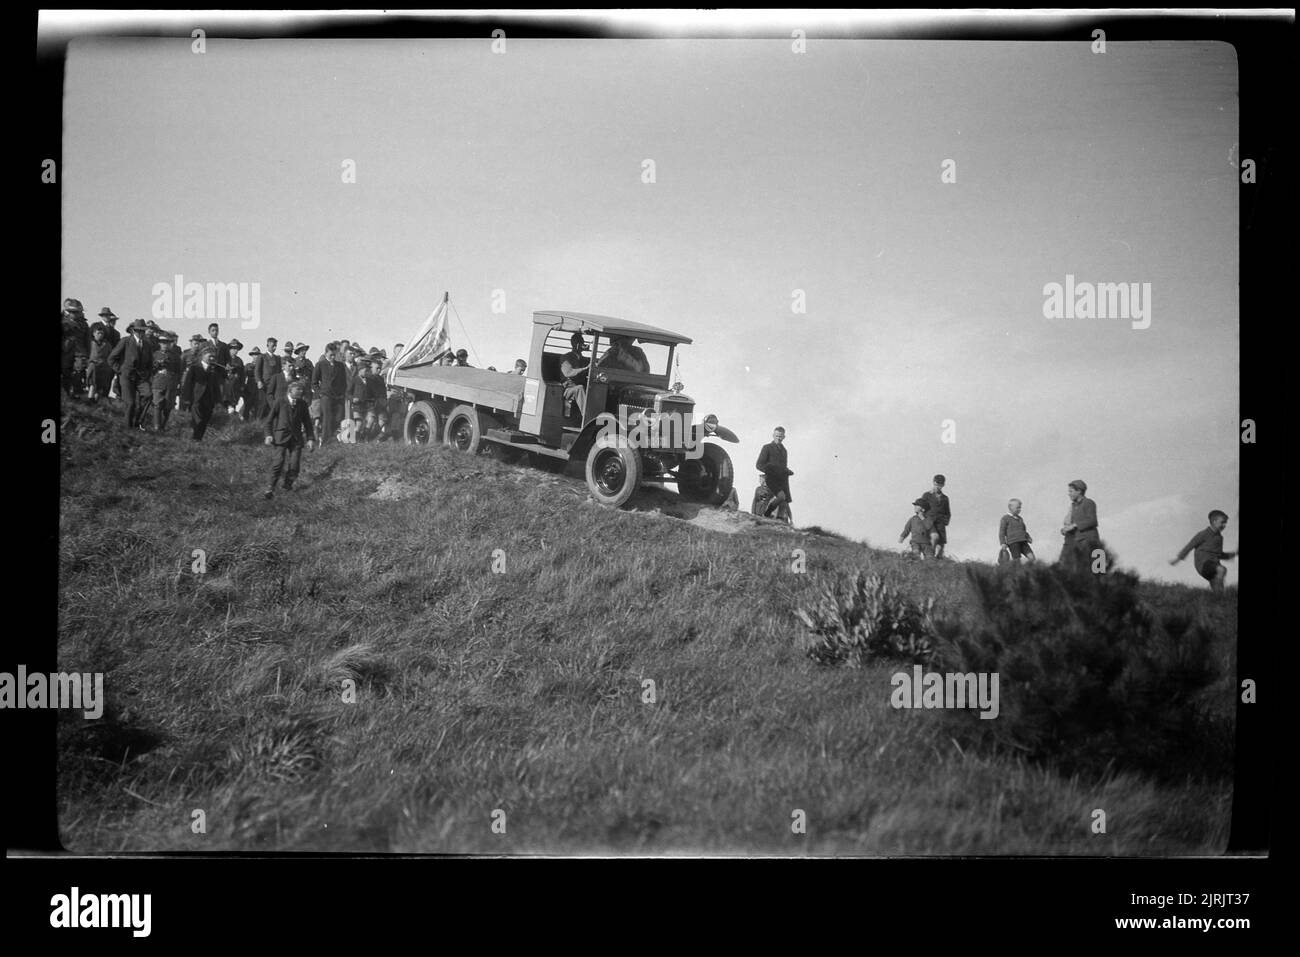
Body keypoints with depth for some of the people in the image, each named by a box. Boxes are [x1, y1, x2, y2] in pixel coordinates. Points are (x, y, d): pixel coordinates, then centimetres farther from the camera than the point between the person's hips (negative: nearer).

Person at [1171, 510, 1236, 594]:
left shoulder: (1219, 537, 18)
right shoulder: (1204, 534, -4)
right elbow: (1190, 545, 2)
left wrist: (1233, 554, 17)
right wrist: (1178, 557, 6)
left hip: (1214, 564, 7)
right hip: (1203, 563, -7)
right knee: (1221, 570, -34)